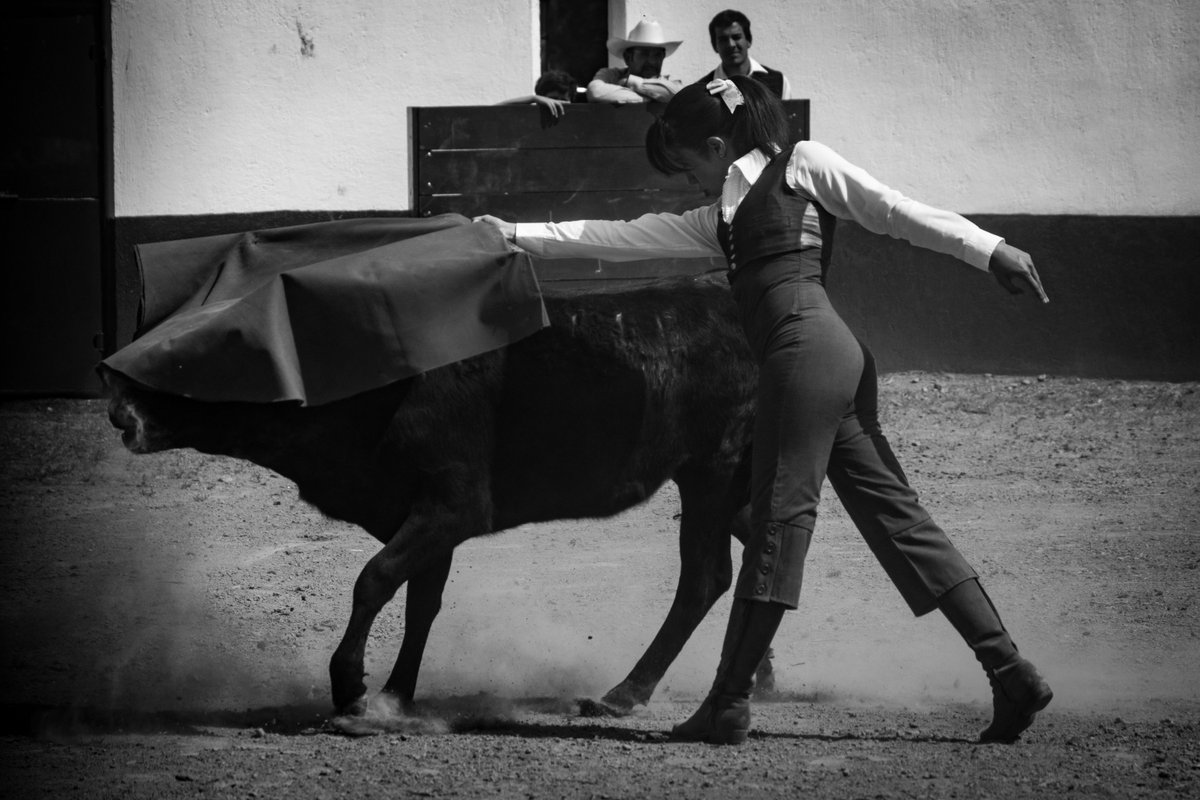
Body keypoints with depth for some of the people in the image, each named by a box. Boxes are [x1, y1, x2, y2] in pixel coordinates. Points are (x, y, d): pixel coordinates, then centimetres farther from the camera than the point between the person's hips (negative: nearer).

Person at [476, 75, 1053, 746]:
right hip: (819, 358, 8)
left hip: (810, 345, -8)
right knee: (893, 514, 3)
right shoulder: (721, 218, 29)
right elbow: (623, 237, 30)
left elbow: (898, 213, 5)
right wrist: (517, 234, 28)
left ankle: (730, 703, -7)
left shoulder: (803, 165, 9)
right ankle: (1011, 672, -1)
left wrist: (991, 250, -2)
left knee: (780, 519, -7)